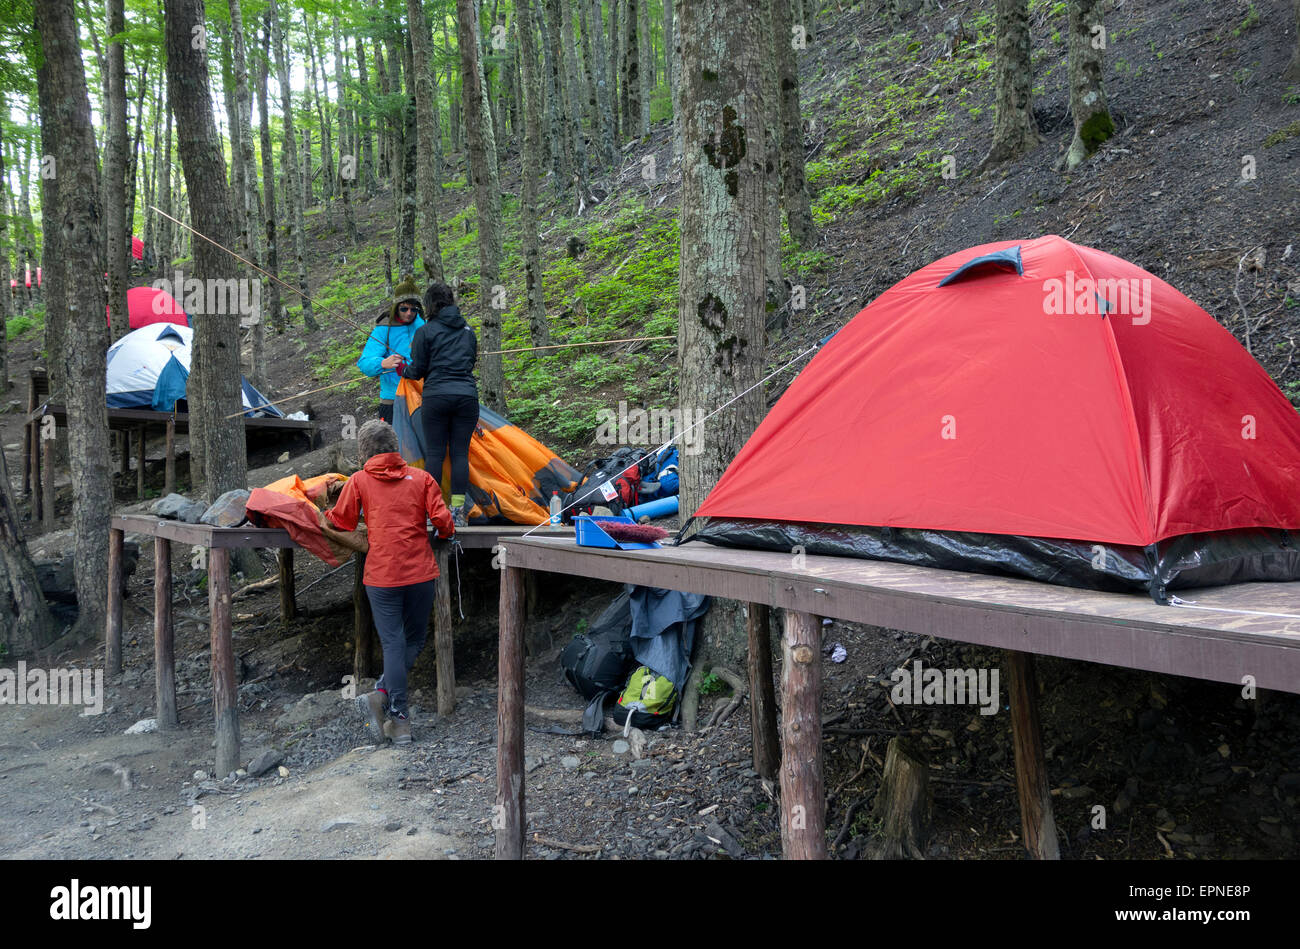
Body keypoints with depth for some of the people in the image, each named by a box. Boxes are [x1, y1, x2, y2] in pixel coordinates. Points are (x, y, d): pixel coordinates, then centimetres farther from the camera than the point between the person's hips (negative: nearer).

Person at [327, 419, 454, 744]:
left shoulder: (359, 481, 2)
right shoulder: (420, 477, 5)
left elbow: (341, 522, 9)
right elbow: (442, 520, -1)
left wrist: (326, 514, 32)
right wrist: (446, 534, 22)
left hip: (382, 575, -1)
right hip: (420, 572, 1)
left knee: (393, 644, 2)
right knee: (414, 641, 13)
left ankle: (400, 720, -3)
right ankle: (383, 695, -2)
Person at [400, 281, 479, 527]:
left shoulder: (425, 332, 1)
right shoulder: (468, 331, 13)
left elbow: (417, 370, 2)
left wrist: (403, 370, 23)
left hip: (437, 396, -3)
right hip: (467, 395, 3)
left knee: (434, 452, 3)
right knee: (460, 452, 4)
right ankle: (458, 510, 2)